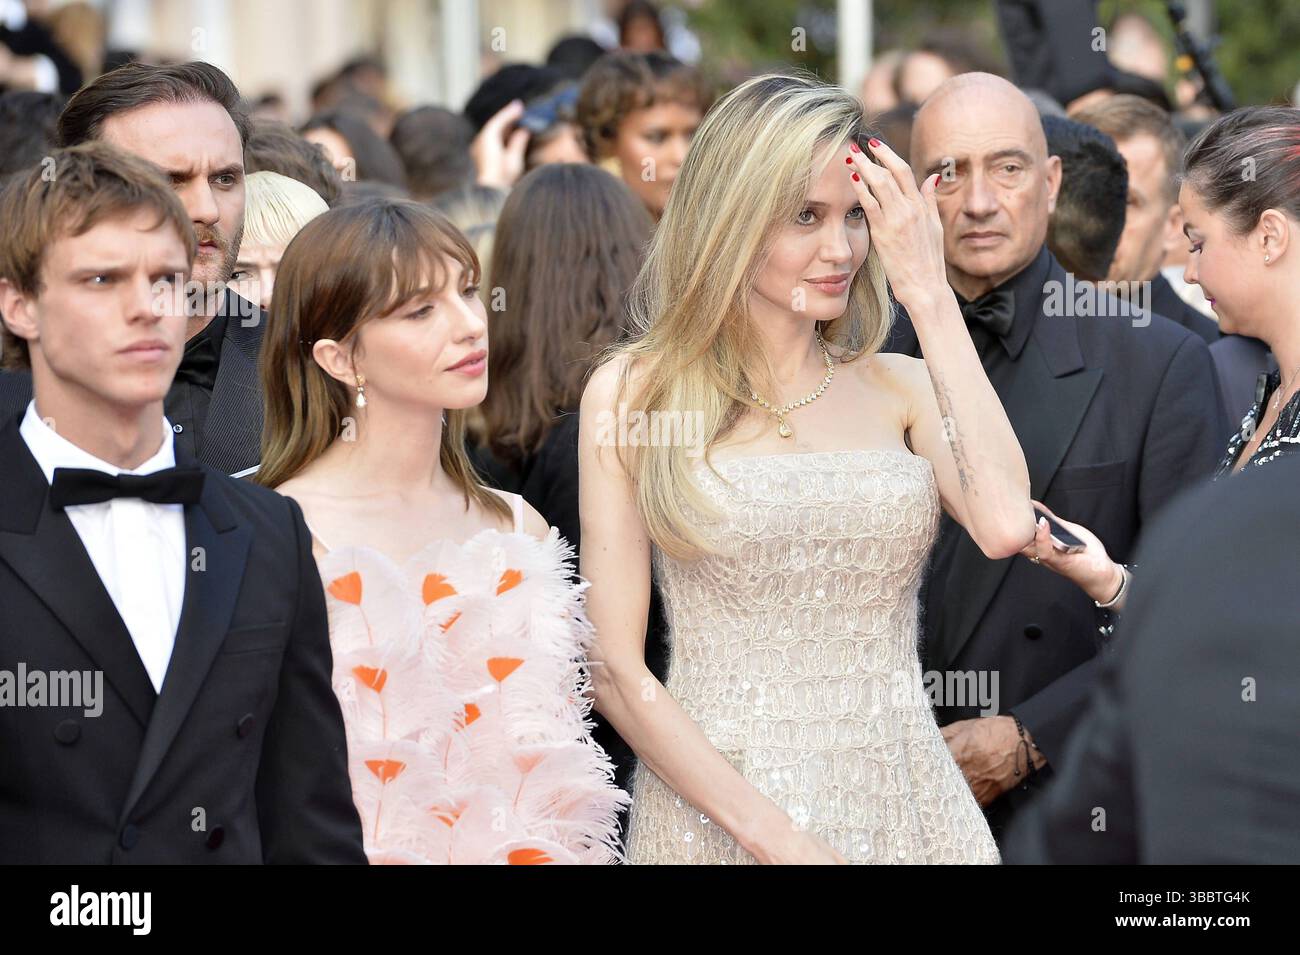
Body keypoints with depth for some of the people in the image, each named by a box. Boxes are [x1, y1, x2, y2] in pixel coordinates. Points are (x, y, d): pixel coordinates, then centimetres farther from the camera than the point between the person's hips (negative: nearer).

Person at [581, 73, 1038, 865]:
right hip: (716, 815, -3)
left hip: (908, 801, 3)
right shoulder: (632, 393, -2)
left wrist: (929, 294, -9)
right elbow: (616, 668, -5)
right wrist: (774, 836, -15)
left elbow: (1006, 525, -15)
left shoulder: (901, 388, 5)